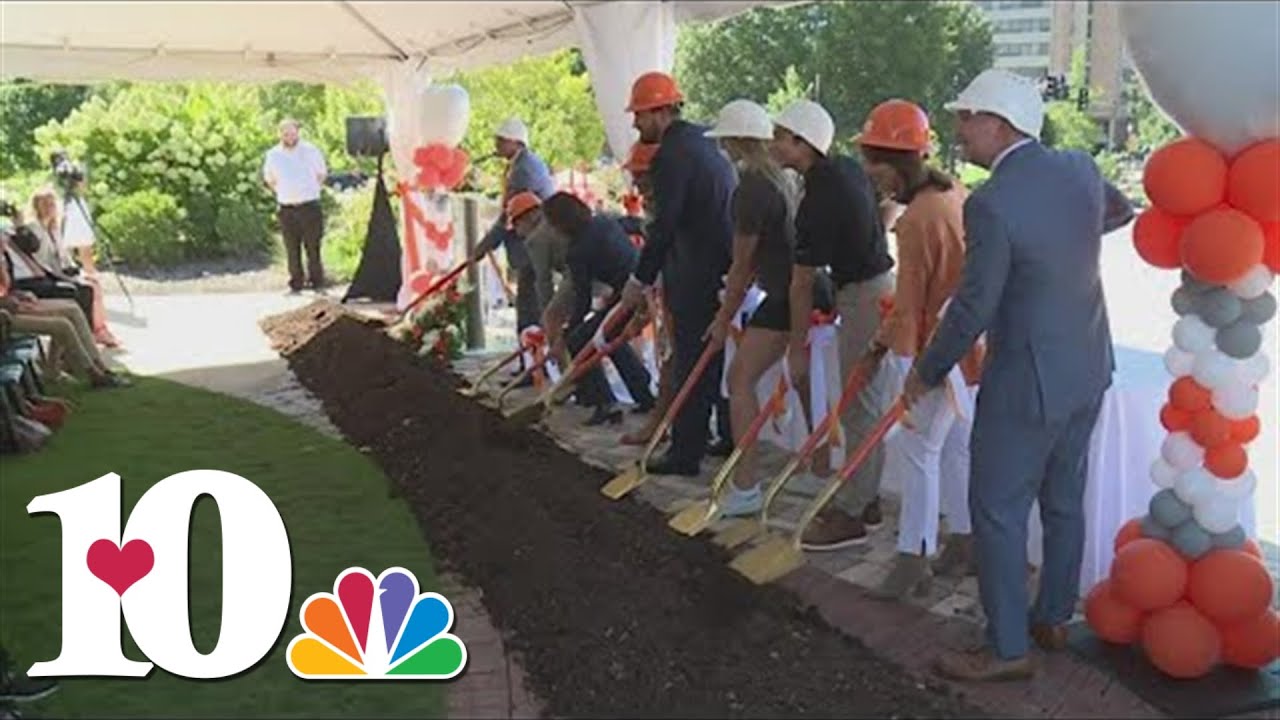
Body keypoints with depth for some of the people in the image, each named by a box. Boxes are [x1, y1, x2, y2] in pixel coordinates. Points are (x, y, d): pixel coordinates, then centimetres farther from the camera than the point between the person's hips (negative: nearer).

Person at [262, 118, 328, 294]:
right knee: (292, 249, 2)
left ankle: (317, 282, 6)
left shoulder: (311, 151, 1)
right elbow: (269, 178, 22)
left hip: (309, 205, -2)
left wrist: (311, 190, 10)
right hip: (287, 208, 2)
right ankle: (296, 284, 8)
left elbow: (322, 173, 15)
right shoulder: (273, 155, 6)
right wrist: (281, 192, 13)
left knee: (313, 246, -1)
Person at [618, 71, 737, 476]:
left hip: (698, 274, -9)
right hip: (728, 265, 9)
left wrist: (640, 279, -13)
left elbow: (665, 225, -20)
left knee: (692, 363, -4)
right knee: (719, 355, 18)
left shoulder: (672, 154, -14)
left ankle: (685, 454, 1)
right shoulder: (704, 141, 15)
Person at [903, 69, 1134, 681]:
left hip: (1025, 384, -8)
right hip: (1089, 371, 8)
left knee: (998, 514, 4)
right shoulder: (1081, 168, -1)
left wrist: (925, 374, -7)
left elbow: (972, 310, -20)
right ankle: (1054, 618, 36)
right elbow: (1119, 211, 21)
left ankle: (1007, 649, 15)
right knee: (1065, 501, 20)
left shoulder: (991, 203, -24)